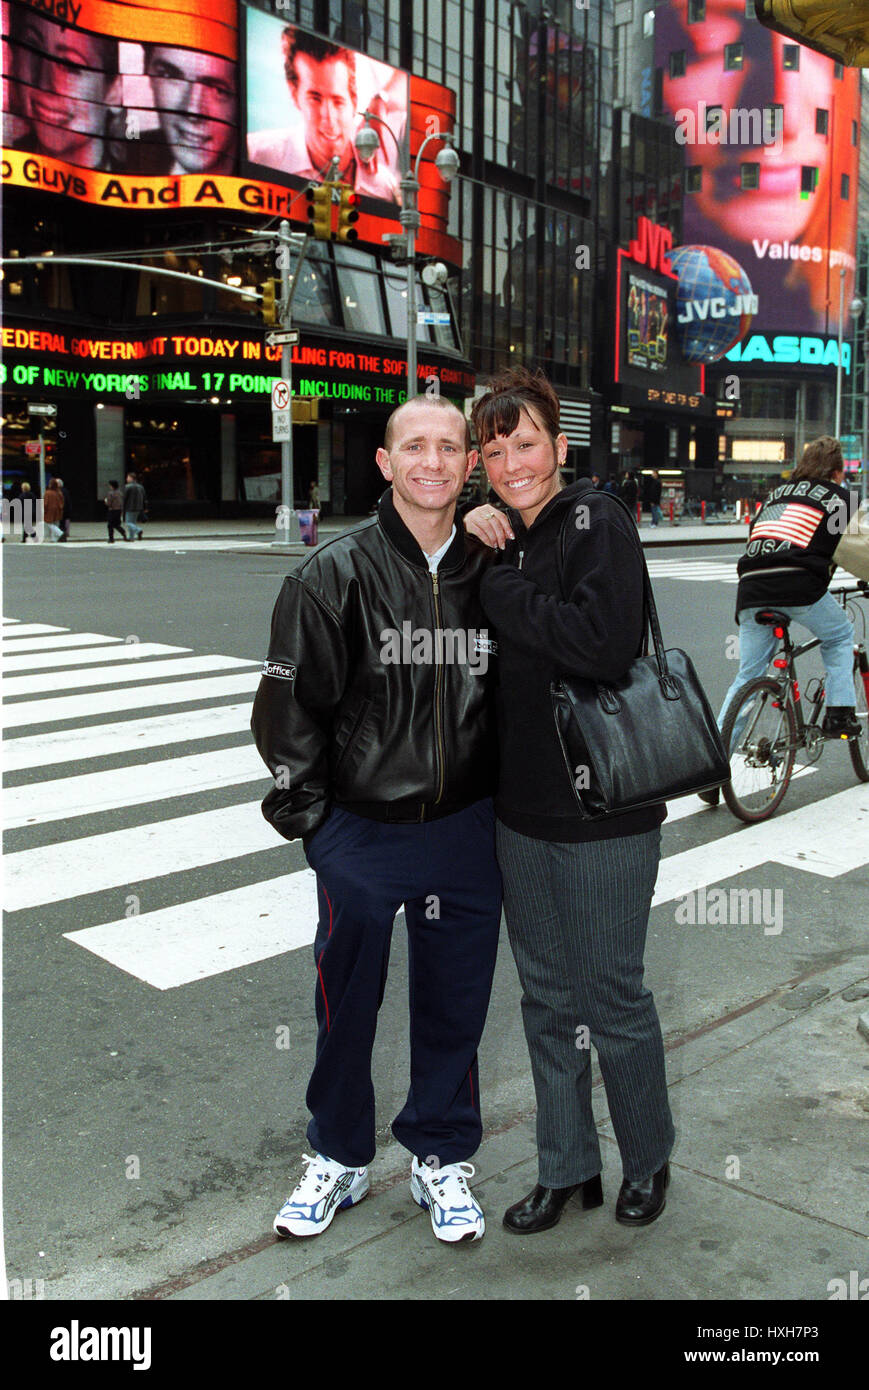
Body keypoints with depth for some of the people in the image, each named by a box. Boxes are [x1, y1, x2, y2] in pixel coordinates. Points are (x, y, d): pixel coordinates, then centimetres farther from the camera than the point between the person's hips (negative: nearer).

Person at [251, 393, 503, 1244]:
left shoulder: (491, 570, 0)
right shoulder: (335, 574, -9)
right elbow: (291, 704, -5)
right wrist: (305, 811, -5)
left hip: (464, 829, 2)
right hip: (360, 830, -2)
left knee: (454, 1002, 14)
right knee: (346, 999, 14)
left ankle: (441, 1158, 36)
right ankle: (338, 1158, 36)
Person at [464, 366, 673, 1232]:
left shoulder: (595, 520, -12)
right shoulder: (506, 539, 10)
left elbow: (606, 645, -27)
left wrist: (501, 588, -16)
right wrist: (474, 543, 1)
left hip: (602, 814, -7)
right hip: (521, 811, 7)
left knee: (612, 999, 8)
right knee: (547, 998, 17)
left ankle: (647, 1162, 33)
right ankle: (566, 1168, 35)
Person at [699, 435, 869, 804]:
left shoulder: (776, 494, 30)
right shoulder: (837, 497, 16)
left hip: (751, 587, 5)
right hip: (799, 584, -4)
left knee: (747, 676, 10)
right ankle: (838, 713, 16)